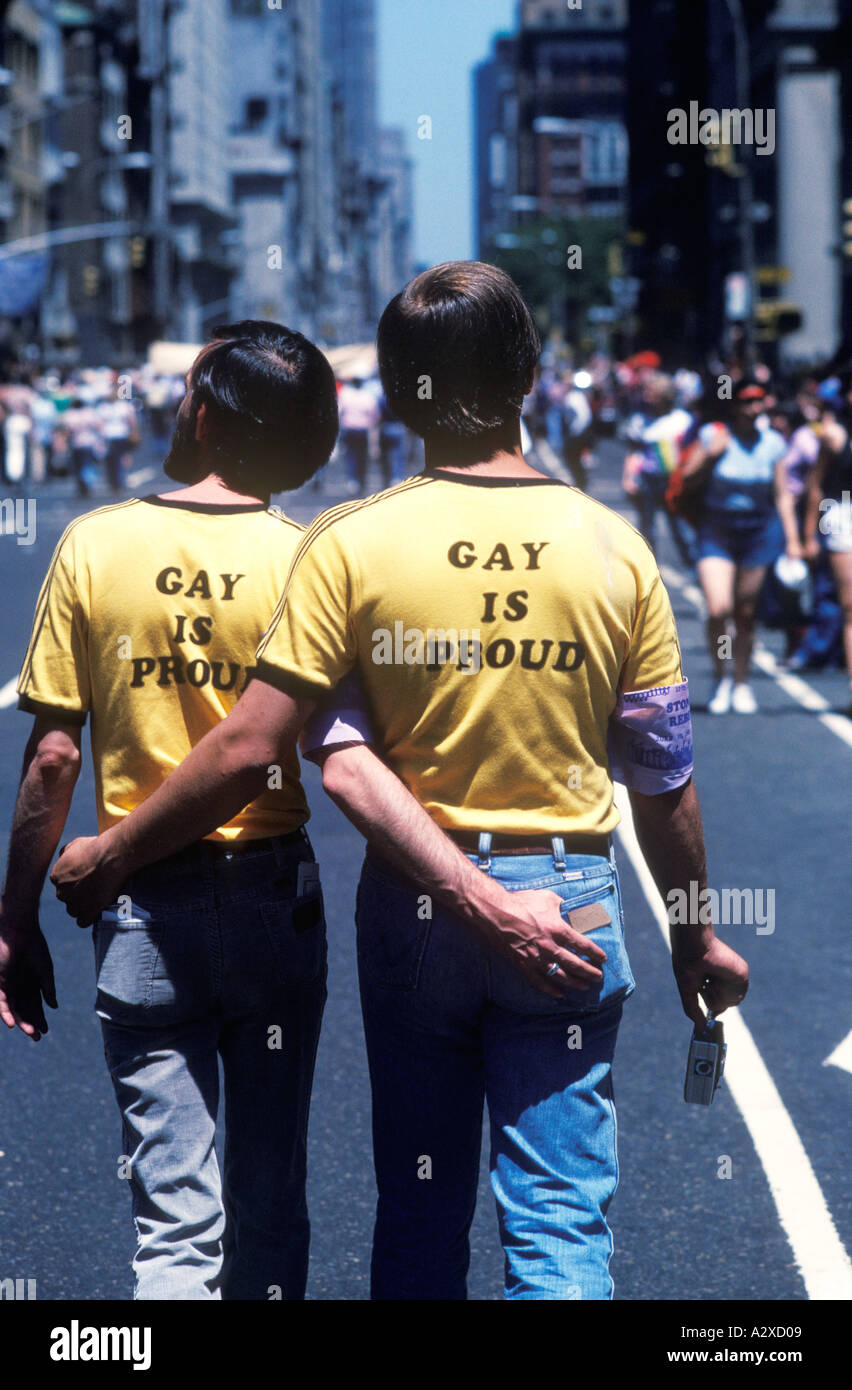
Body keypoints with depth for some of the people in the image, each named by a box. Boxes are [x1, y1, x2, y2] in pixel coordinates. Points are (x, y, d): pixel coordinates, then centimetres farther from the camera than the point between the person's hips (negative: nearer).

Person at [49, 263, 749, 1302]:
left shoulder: (352, 544, -9)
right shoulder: (616, 551, -4)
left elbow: (245, 750, -11)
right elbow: (664, 782, 1)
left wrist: (110, 856, 2)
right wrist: (695, 939, 15)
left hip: (411, 902, 1)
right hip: (570, 903, 0)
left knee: (418, 1213, 15)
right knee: (561, 1225, 2)